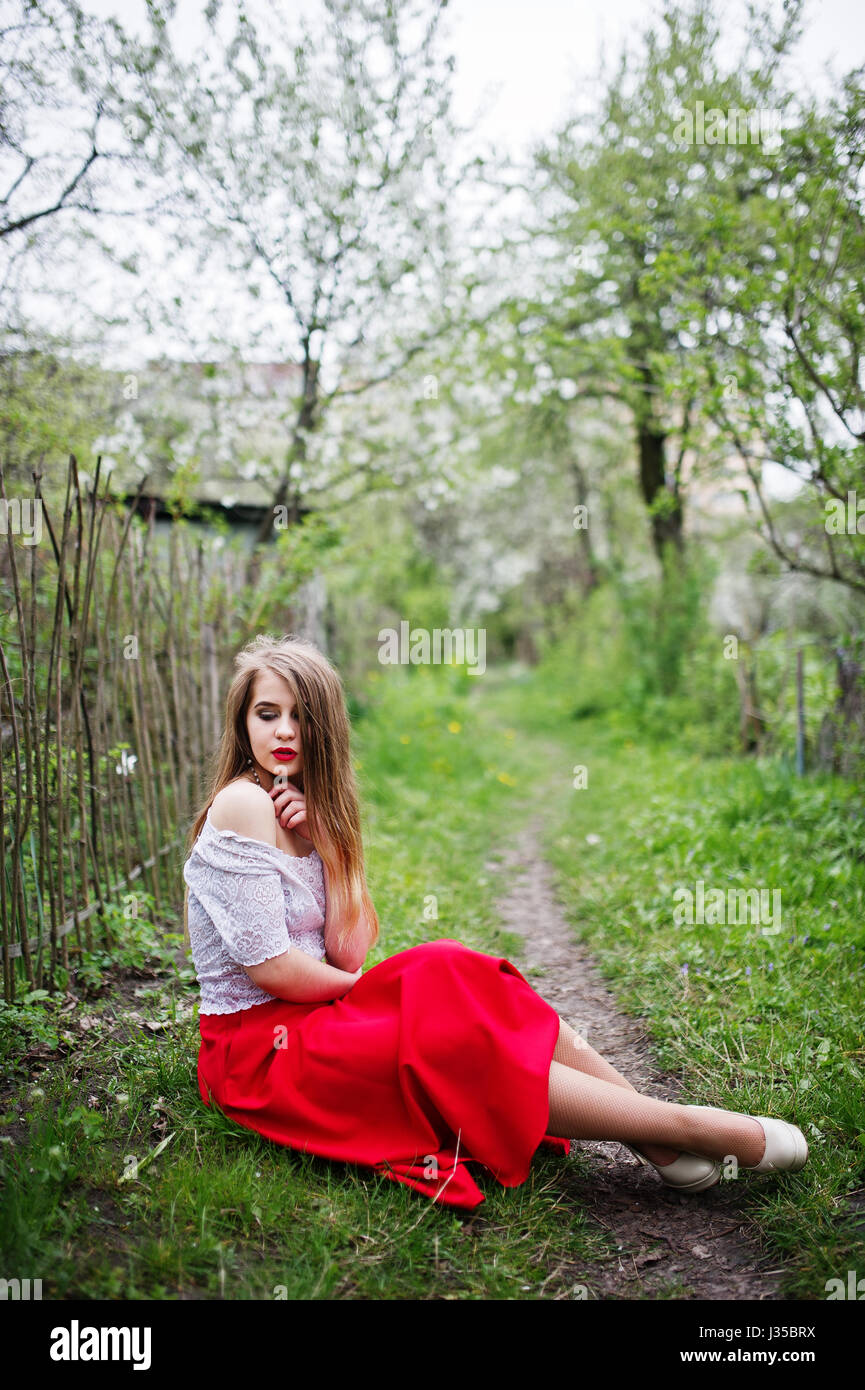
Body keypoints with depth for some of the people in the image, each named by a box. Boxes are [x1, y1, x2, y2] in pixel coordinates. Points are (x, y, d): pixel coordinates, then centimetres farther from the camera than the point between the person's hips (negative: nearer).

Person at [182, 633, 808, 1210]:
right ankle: (697, 1128, -18)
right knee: (463, 1049, -23)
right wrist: (372, 990, -4)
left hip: (314, 1017, 7)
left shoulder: (301, 806, 8)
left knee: (449, 970, -15)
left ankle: (657, 1138, -17)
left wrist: (323, 842, -14)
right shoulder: (242, 803, -17)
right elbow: (270, 967, -19)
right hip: (259, 1042, -7)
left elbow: (346, 955, -2)